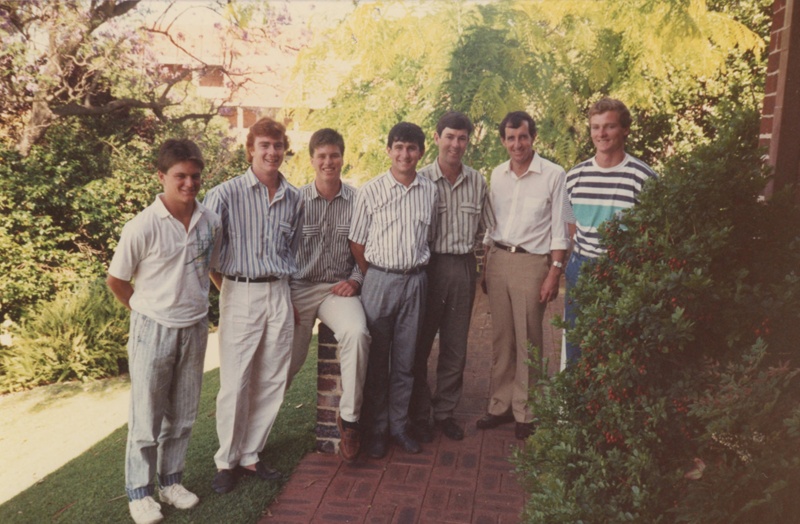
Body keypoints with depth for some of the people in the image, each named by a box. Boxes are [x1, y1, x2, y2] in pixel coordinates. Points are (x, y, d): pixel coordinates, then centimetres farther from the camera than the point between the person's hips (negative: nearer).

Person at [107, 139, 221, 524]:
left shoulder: (210, 221, -4)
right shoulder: (143, 226, -17)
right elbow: (116, 280, -5)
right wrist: (146, 309, 4)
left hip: (195, 328, 4)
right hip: (154, 330, -4)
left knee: (183, 414, 15)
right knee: (147, 416, 9)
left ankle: (170, 481, 34)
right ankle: (139, 492, 27)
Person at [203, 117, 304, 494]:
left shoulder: (294, 198, 7)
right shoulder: (225, 194, -7)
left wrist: (283, 286, 10)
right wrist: (230, 290, -4)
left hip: (279, 294, 4)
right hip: (240, 294, -4)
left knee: (271, 381, 9)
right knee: (235, 383, 2)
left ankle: (250, 455, 27)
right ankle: (227, 461, 22)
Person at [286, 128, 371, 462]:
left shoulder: (357, 201, 1)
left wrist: (355, 280, -7)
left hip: (339, 288, 0)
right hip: (299, 288, 1)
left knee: (357, 332, -29)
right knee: (289, 358, -1)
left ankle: (349, 417, -13)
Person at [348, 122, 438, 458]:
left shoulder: (430, 192, 5)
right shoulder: (370, 191, -4)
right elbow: (357, 244, 1)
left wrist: (416, 271, 8)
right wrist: (376, 278, 2)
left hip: (415, 281, 3)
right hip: (379, 280, -2)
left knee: (405, 360, 11)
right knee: (376, 360, 7)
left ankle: (399, 425, 26)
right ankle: (376, 429, 21)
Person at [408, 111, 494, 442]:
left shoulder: (477, 182, 7)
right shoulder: (420, 180, -5)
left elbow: (486, 226, 16)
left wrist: (465, 244, 8)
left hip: (464, 268, 4)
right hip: (428, 266, -3)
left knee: (455, 348, 12)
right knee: (420, 343, 6)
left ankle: (445, 412, 28)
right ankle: (418, 414, 22)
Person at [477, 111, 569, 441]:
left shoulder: (553, 175, -5)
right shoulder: (497, 174, 10)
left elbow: (559, 230, -5)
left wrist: (554, 273, -10)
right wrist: (487, 267, 13)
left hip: (532, 262, -4)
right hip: (498, 259, 5)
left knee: (528, 341, 2)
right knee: (501, 338, 11)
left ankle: (525, 413, 16)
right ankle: (500, 405, 23)